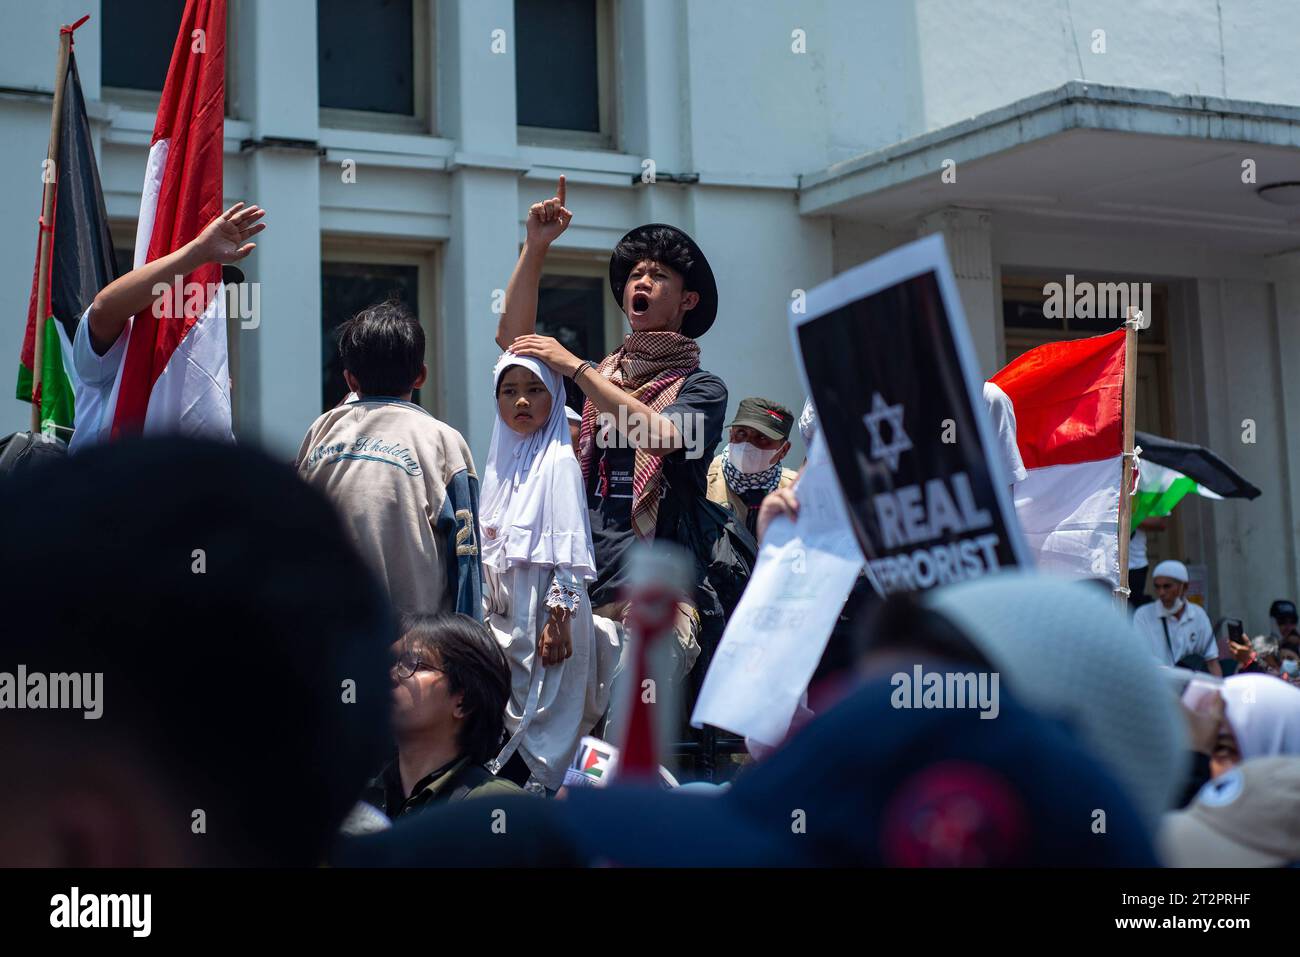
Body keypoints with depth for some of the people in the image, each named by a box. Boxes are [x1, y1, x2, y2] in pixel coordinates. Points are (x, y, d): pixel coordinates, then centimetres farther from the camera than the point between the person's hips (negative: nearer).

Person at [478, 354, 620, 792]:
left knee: (543, 725, -6)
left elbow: (570, 550, -13)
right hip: (505, 615, 7)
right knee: (500, 729, 8)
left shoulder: (559, 461, -8)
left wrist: (559, 619, -19)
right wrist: (483, 614, 17)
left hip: (547, 610, -7)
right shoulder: (501, 462, 14)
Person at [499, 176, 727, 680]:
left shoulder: (701, 387, 7)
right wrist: (536, 246, 7)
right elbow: (512, 336, 14)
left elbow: (661, 434, -13)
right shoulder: (600, 374, 20)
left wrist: (576, 367, -11)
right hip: (582, 589, 4)